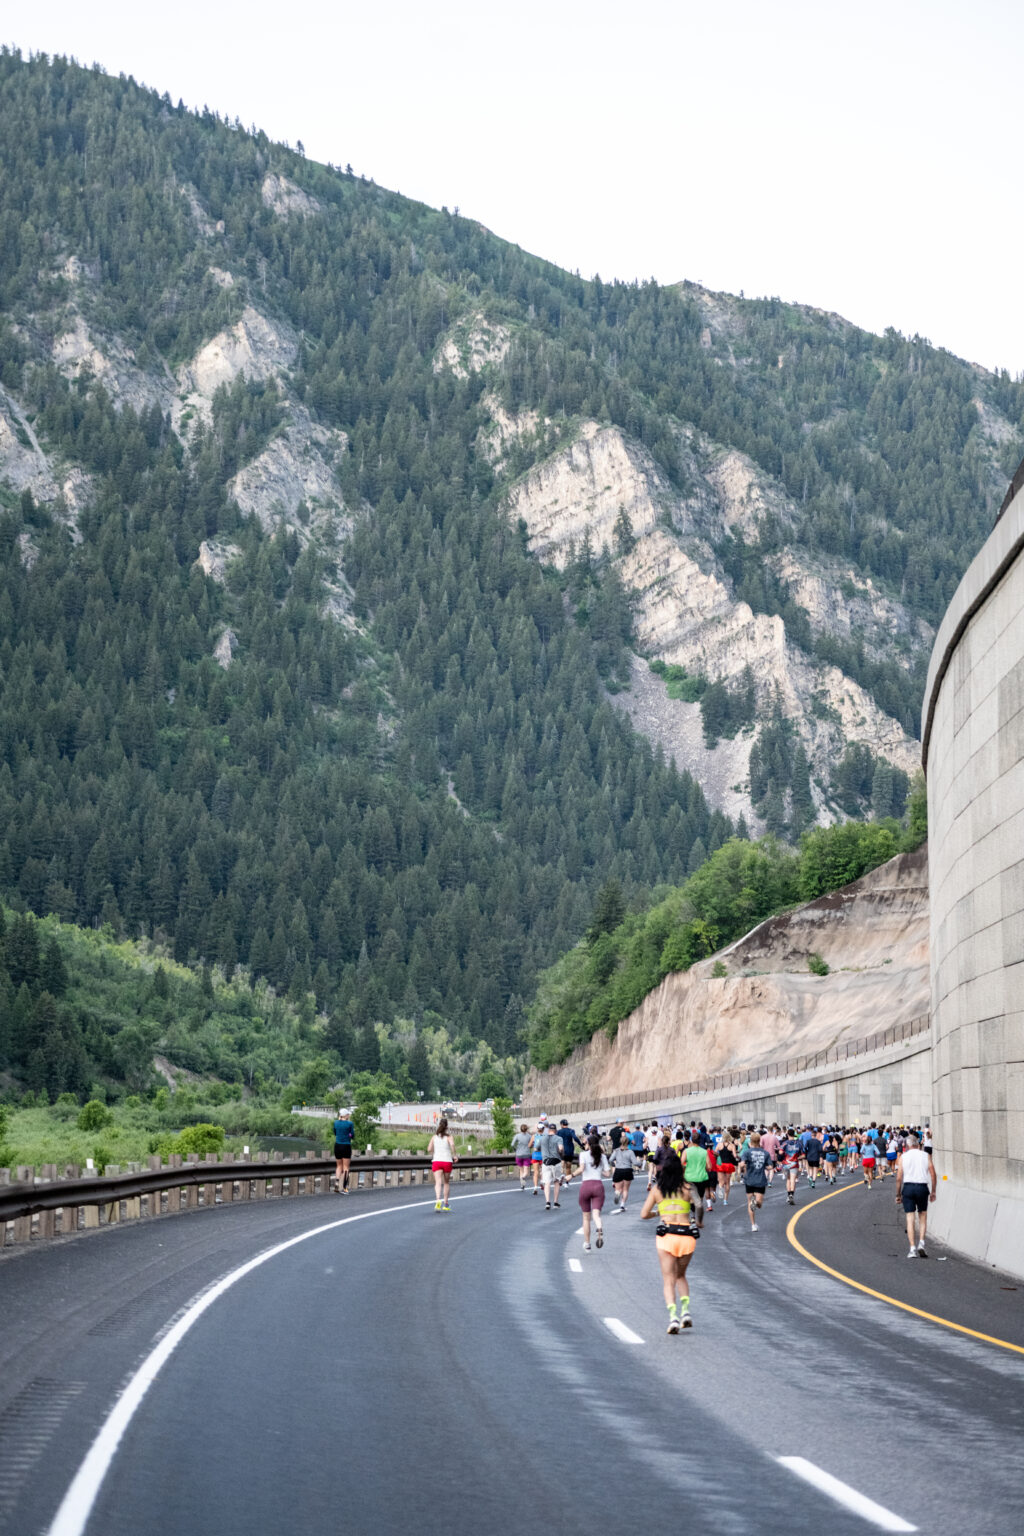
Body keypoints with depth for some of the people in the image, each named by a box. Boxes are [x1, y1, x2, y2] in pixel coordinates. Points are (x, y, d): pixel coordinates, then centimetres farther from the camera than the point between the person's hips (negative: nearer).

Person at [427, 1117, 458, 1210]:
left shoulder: (434, 1137, 8)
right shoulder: (449, 1137, 0)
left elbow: (429, 1149, 1)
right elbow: (452, 1144, -21)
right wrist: (455, 1155, -8)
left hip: (436, 1161, 1)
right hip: (447, 1161, -1)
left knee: (438, 1183, -11)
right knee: (446, 1183, 18)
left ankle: (438, 1200, -37)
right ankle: (445, 1204, 23)